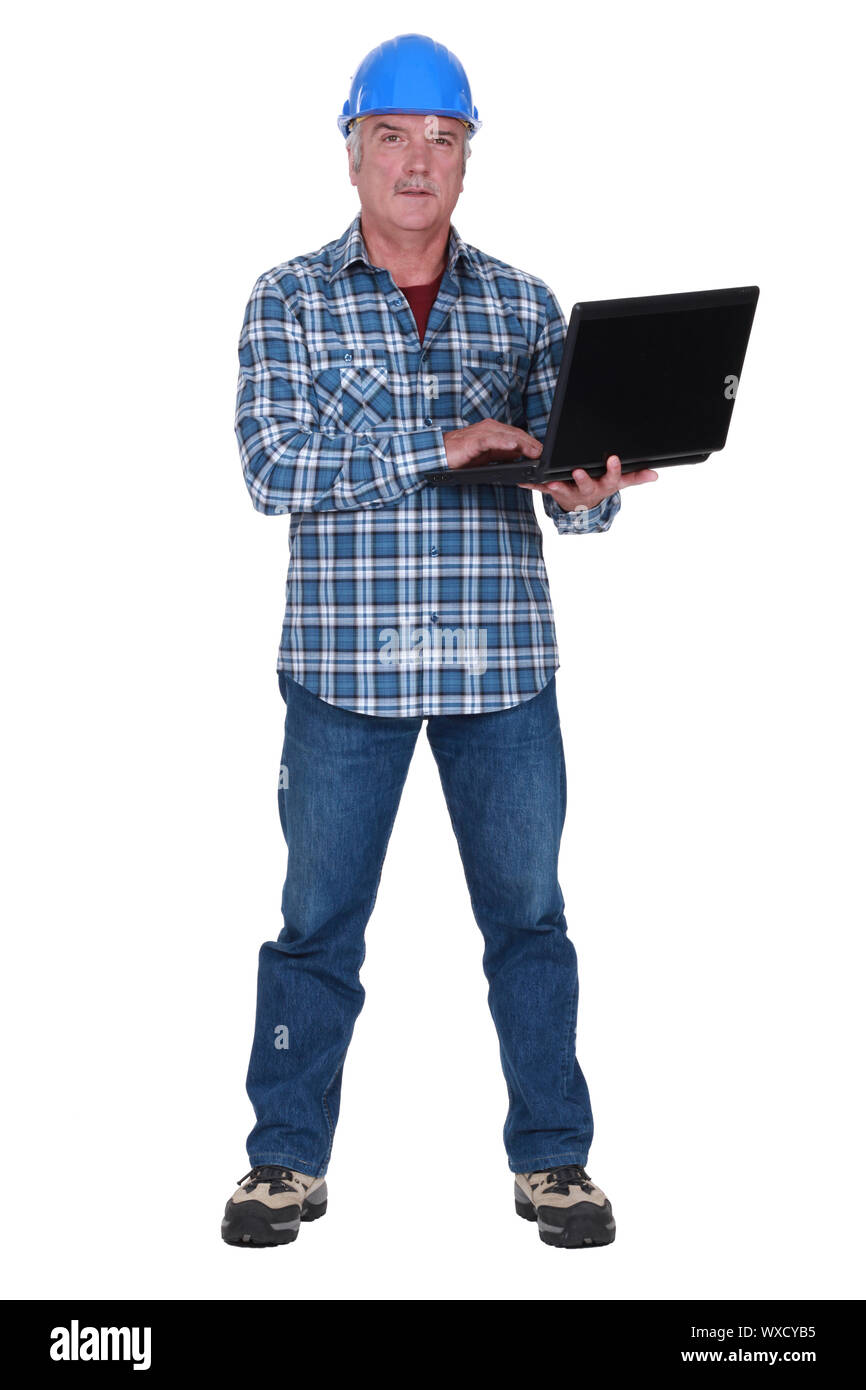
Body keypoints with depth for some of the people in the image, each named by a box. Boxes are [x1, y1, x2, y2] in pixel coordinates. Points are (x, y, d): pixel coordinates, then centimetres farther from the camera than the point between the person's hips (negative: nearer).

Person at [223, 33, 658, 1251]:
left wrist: (590, 493, -19)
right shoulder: (290, 301, 2)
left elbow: (568, 488, 5)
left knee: (528, 914, 7)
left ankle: (552, 1159, 20)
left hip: (501, 661, 2)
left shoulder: (525, 305, 8)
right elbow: (274, 470, -10)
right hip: (344, 659, -1)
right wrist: (442, 444, -18)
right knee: (318, 920, 6)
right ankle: (288, 1161, 20)